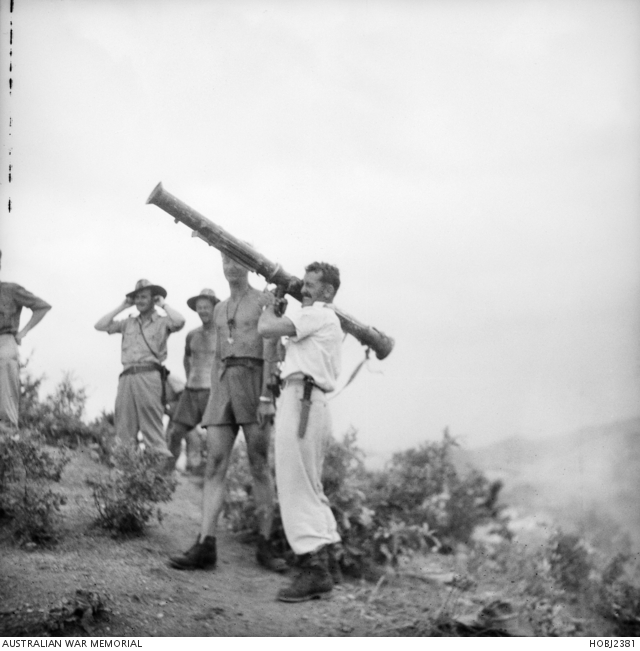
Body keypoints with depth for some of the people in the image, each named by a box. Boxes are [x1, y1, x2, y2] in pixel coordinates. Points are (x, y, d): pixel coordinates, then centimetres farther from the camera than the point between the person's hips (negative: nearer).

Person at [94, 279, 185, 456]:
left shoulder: (162, 322, 9)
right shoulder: (128, 323, 21)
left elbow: (179, 321, -12)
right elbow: (100, 325, 16)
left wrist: (163, 304, 4)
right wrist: (122, 307, 17)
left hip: (149, 375, -5)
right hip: (127, 377, 5)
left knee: (152, 428, -11)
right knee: (124, 430, 1)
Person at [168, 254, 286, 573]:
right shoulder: (220, 309, 23)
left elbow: (271, 352, -7)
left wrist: (265, 397, -17)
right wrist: (212, 402, 14)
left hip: (254, 382, -5)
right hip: (224, 385, 5)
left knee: (260, 468, -4)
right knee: (214, 466, -7)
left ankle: (265, 546, 3)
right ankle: (205, 547, -15)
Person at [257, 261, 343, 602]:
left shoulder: (317, 315, -5)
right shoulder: (331, 322, 26)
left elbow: (266, 329, -12)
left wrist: (268, 307, 7)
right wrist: (276, 309, 20)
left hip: (301, 400, -11)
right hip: (313, 404, 11)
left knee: (296, 486, -11)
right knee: (310, 487, 13)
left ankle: (313, 567, -12)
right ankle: (323, 561, 13)